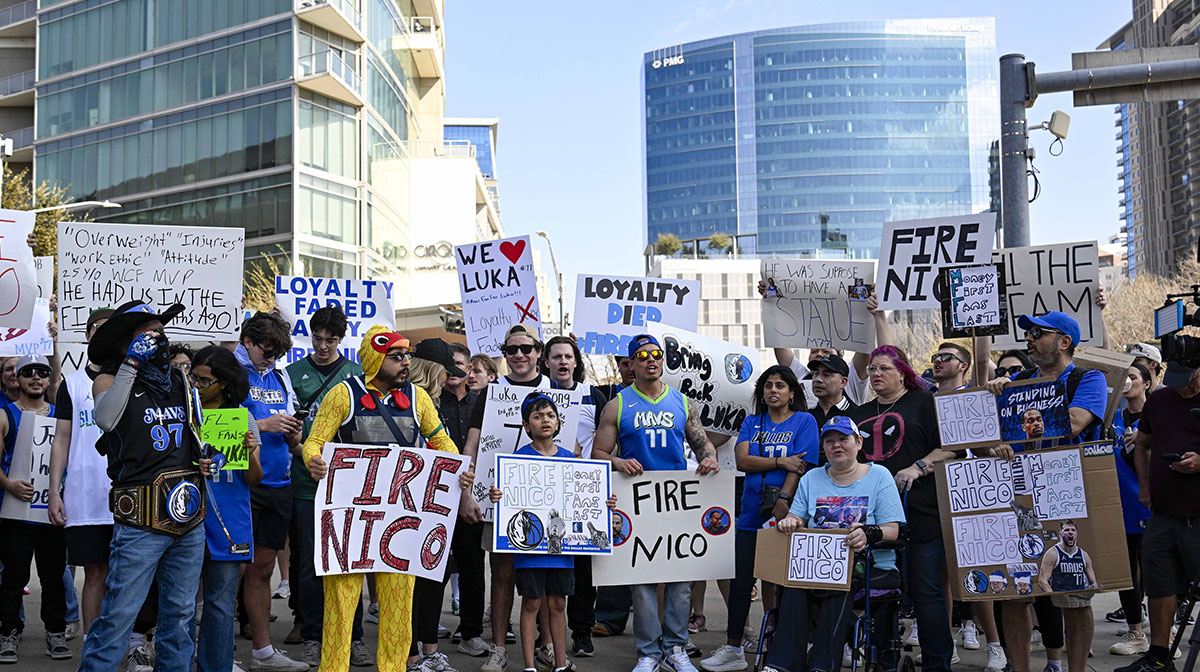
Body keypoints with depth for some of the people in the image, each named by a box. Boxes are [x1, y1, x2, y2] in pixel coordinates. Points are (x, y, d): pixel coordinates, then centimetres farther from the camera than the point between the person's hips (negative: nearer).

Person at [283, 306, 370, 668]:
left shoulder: (357, 374, 8)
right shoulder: (294, 373, 6)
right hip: (306, 483, 0)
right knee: (309, 563, 5)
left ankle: (353, 637, 14)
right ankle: (312, 637, 16)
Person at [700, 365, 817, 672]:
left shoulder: (804, 421, 2)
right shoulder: (752, 423, 14)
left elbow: (800, 467, -8)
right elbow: (742, 460, -1)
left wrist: (782, 502, -19)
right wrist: (780, 462, -12)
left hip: (786, 514, -4)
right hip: (752, 515, 4)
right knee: (740, 580, 4)